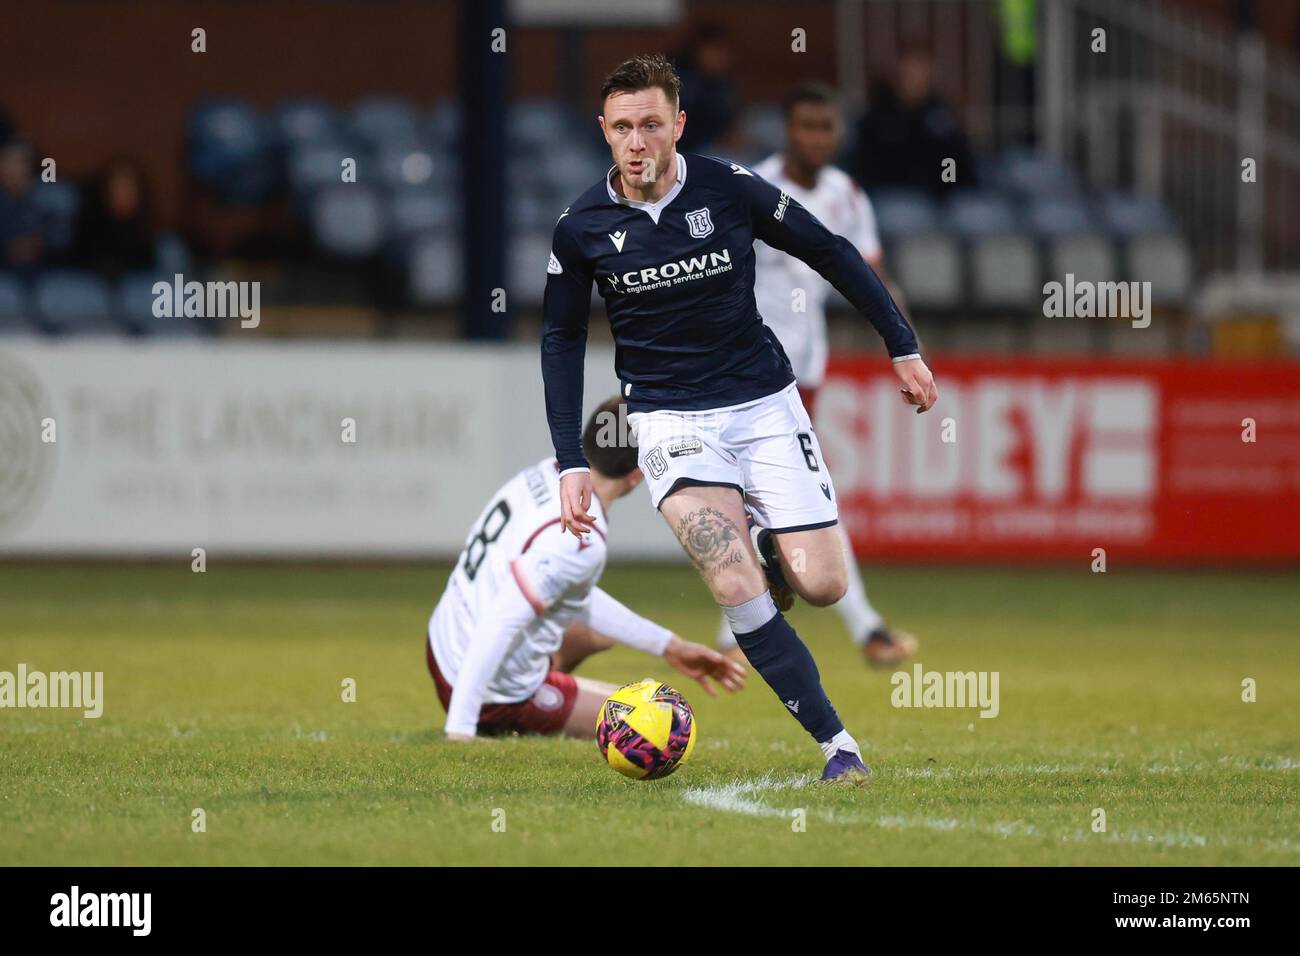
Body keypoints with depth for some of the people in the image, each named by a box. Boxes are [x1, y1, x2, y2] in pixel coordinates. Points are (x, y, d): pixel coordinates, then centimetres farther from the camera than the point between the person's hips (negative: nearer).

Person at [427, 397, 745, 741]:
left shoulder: (543, 475, -1)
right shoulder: (580, 541, -28)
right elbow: (498, 625, -34)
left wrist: (668, 646, 16)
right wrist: (460, 729, -36)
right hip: (501, 697, -8)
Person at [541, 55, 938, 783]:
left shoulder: (731, 190, -9)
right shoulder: (582, 228, -7)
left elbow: (832, 254, 4)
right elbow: (562, 339, 6)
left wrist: (903, 346, 4)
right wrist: (573, 462, 1)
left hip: (763, 402, 1)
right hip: (670, 419, -1)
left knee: (821, 585, -9)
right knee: (736, 588, -22)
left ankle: (767, 545, 27)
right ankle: (838, 744, -17)